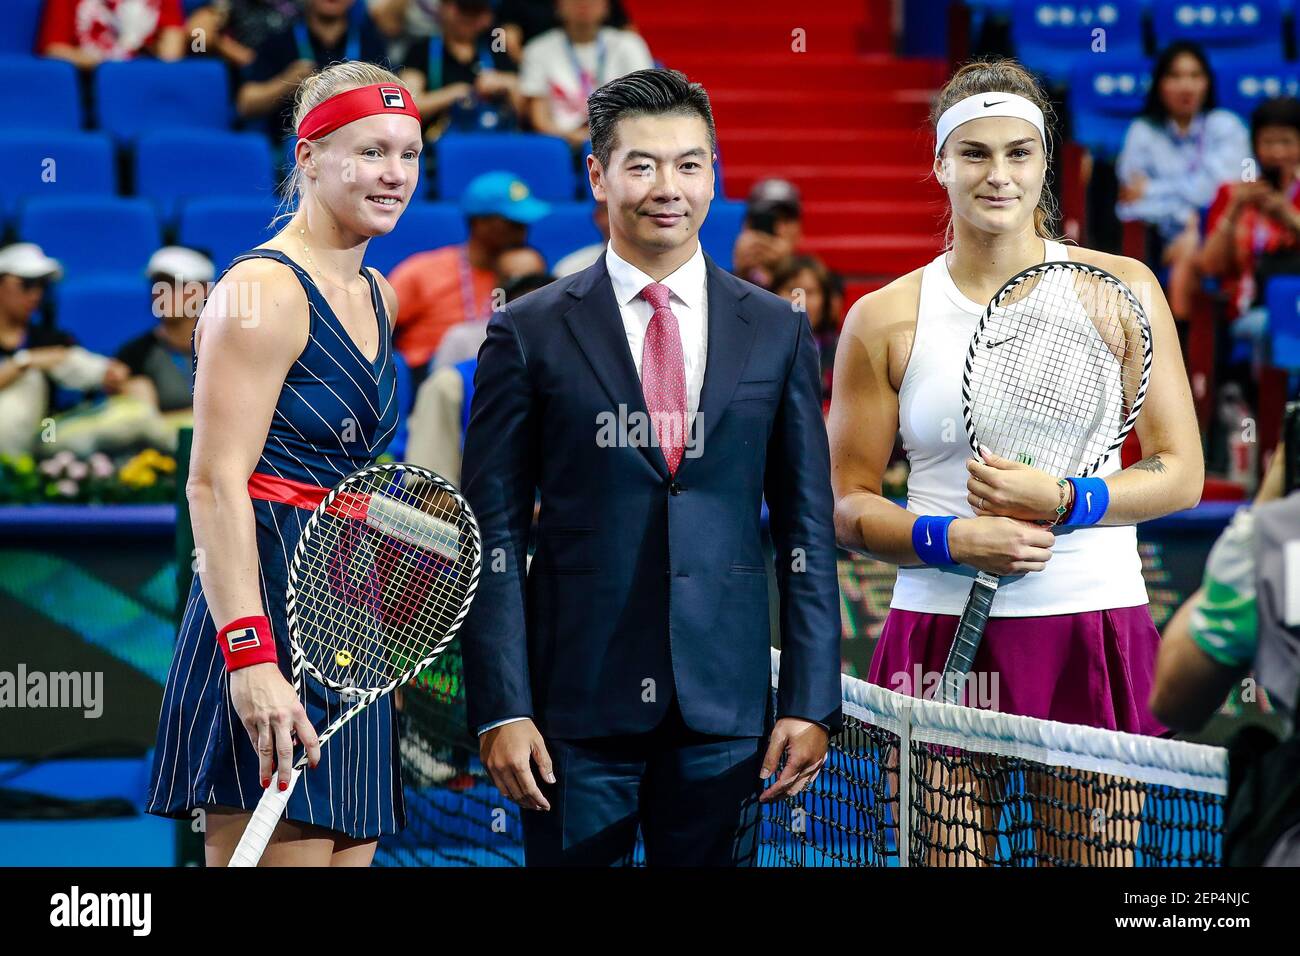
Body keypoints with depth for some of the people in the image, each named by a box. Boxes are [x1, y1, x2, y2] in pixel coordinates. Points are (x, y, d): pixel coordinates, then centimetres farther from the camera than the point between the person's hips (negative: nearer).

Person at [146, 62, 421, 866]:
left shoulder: (377, 295, 16)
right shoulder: (264, 290, -10)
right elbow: (215, 484, -18)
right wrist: (250, 656, -27)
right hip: (269, 608, -9)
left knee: (347, 852, 7)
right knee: (281, 854, -10)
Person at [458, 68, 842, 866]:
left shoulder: (776, 332, 8)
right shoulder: (530, 334, 2)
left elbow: (806, 527, 7)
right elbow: (494, 532, 0)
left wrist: (812, 703, 1)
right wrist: (501, 708, -7)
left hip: (725, 705, 2)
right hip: (576, 704, -2)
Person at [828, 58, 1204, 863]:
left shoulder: (1122, 289, 4)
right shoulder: (884, 320, 4)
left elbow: (1182, 473, 3)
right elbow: (847, 504, 6)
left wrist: (1061, 502, -13)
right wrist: (952, 540, -12)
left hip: (1095, 628, 0)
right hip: (943, 633, 0)